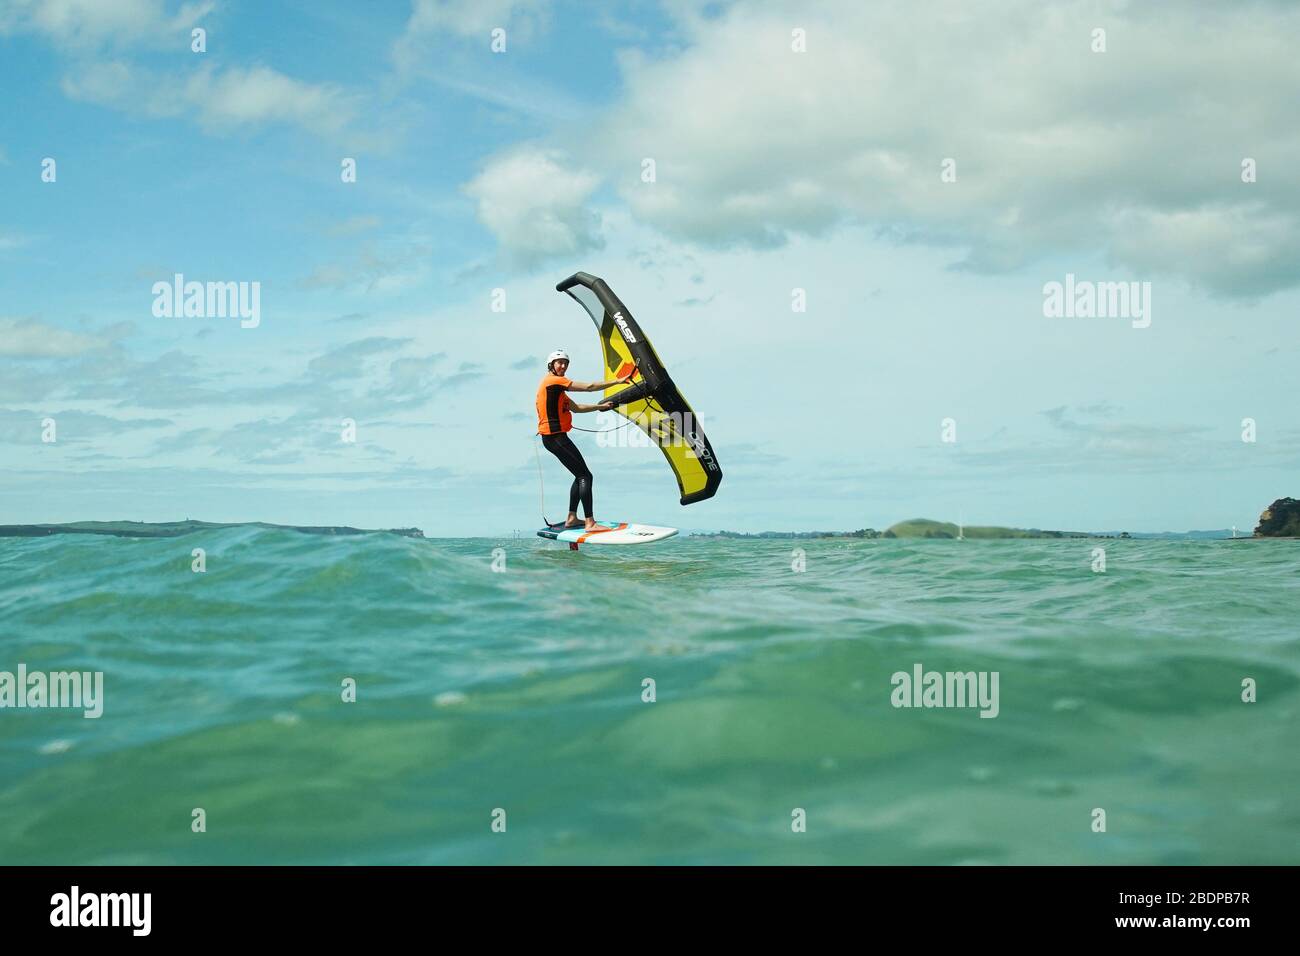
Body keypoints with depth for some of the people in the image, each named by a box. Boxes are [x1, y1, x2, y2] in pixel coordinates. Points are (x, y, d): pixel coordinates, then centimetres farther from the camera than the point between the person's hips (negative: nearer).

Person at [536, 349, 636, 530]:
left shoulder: (556, 386, 20)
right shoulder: (553, 381, -11)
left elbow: (576, 408, 23)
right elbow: (589, 387, -14)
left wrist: (600, 406, 18)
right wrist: (618, 381, -12)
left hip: (555, 437, 11)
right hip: (556, 438, -11)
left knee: (580, 476, 15)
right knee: (585, 476, -11)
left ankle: (571, 518, 17)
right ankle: (590, 523, -14)